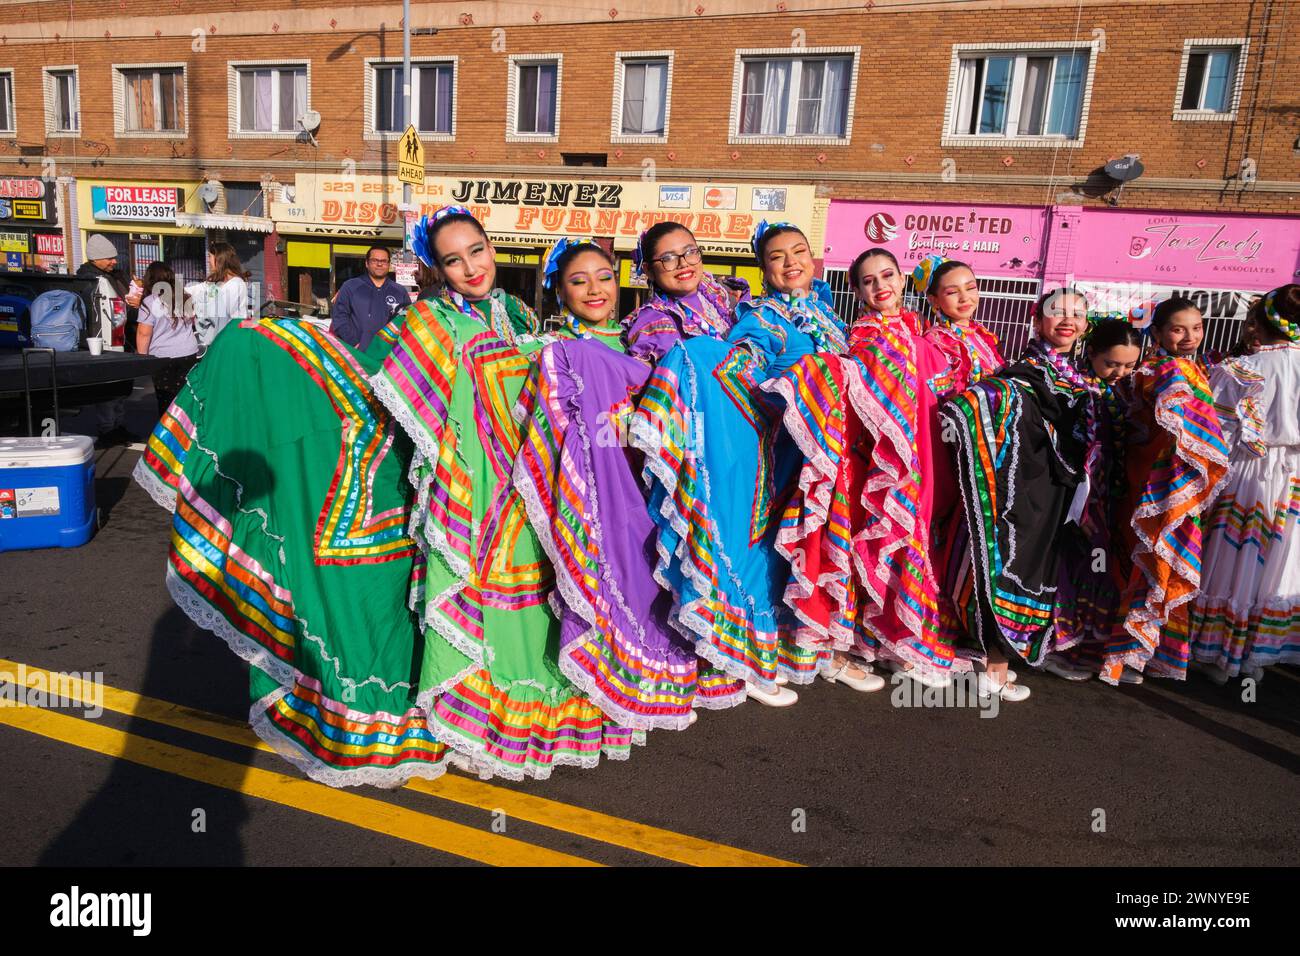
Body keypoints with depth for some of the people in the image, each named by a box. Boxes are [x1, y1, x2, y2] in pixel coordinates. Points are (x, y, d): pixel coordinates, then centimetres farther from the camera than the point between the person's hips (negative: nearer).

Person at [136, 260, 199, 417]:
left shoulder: (150, 302, -10)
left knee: (165, 400, 4)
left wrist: (142, 357, -3)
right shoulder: (185, 297, 5)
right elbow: (195, 321, 21)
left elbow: (144, 333, -11)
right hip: (189, 354, 4)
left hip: (162, 357, -4)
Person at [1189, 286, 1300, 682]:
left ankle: (1217, 656, 19)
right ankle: (1256, 657, 24)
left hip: (1244, 479, -3)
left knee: (1231, 564, 9)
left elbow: (1217, 437, -13)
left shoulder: (1238, 371, -14)